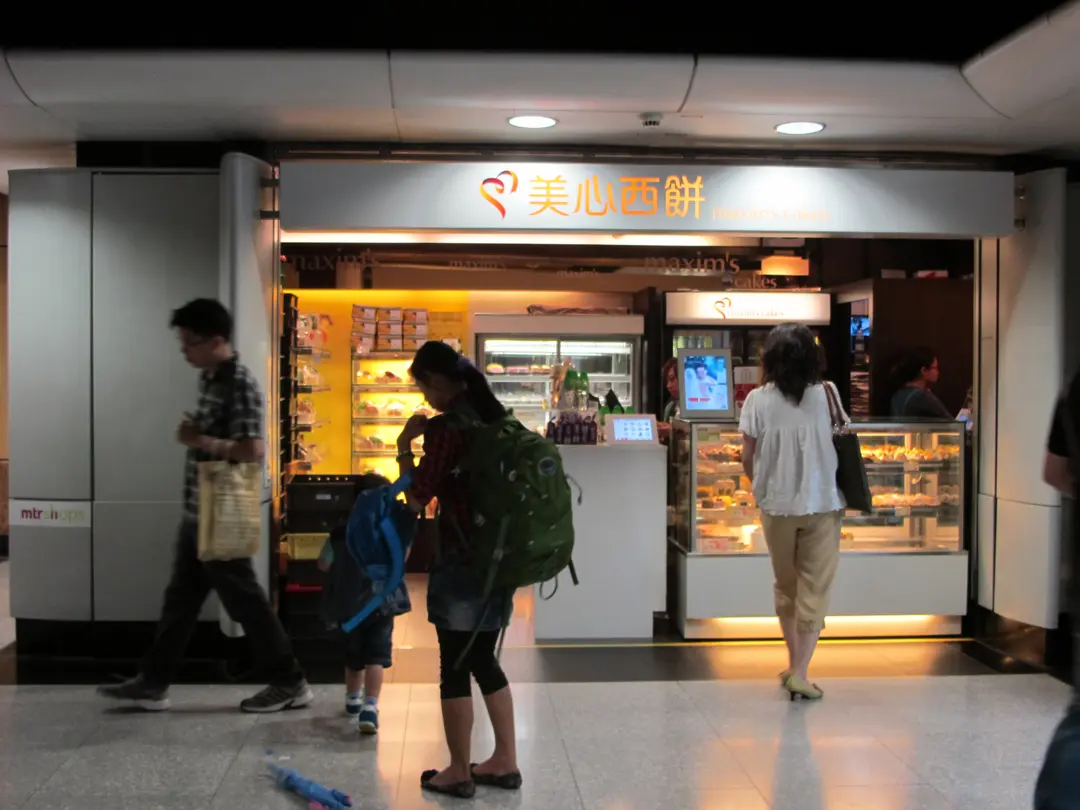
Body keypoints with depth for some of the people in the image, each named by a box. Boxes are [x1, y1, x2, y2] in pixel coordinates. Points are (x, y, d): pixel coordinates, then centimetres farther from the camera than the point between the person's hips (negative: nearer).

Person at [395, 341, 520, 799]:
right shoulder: (493, 417, 8)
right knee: (484, 660, 17)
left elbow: (417, 499, -12)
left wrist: (404, 446, -2)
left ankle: (459, 772, 13)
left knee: (455, 667, 4)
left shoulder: (446, 427, -15)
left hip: (462, 561, -8)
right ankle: (505, 762, 23)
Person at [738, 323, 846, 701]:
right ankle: (800, 673, 0)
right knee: (815, 590, 5)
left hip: (777, 504, 1)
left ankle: (795, 665, 26)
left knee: (786, 586, 18)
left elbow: (747, 458, -2)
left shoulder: (758, 400, -6)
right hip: (821, 503, -1)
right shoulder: (826, 394, -6)